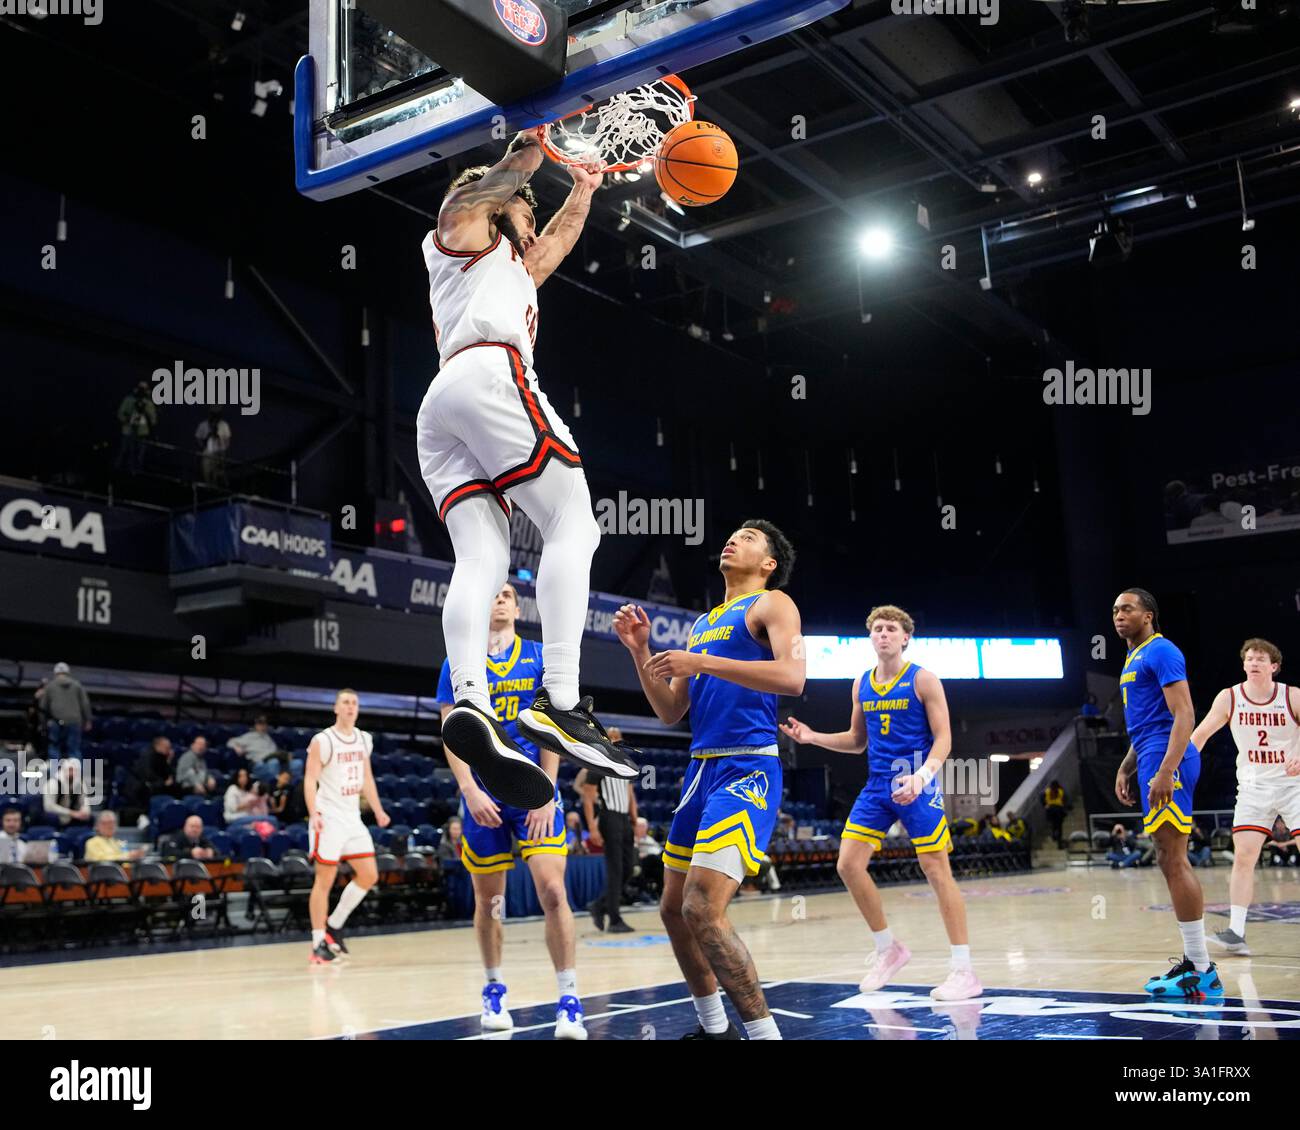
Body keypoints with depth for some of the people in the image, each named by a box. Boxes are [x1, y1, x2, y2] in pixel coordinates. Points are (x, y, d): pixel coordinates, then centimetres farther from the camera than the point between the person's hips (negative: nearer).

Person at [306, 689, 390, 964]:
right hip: (329, 817, -7)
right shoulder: (322, 741, -10)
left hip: (353, 817, 7)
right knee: (325, 881, -2)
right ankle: (319, 943, 6)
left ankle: (334, 924, 20)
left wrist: (378, 810, 13)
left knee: (369, 875, 5)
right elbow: (310, 780, -14)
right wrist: (314, 814, -26)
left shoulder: (364, 740, 10)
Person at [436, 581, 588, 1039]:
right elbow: (452, 735, 1)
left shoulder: (540, 657, 4)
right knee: (488, 900, 10)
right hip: (483, 795, 1)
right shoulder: (458, 665, 5)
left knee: (552, 890, -13)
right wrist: (469, 790, -12)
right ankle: (493, 991, 28)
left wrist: (546, 793, -8)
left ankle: (569, 1002, -6)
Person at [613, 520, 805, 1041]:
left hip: (747, 770, -9)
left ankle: (765, 1033, -10)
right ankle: (714, 1027, 30)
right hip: (701, 770, 9)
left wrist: (700, 662, -21)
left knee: (704, 911, -21)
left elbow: (792, 678, -20)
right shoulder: (703, 624, 22)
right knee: (674, 908, 14)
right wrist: (640, 651, 7)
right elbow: (670, 712, 19)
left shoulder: (771, 603, -1)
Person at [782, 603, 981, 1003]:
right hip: (876, 787, 6)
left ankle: (963, 970, 2)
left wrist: (922, 775, -26)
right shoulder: (862, 684, 11)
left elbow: (944, 738, -10)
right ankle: (888, 948, 15)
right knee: (848, 865, -2)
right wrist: (813, 737, 5)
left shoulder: (922, 680, -6)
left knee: (937, 871, -5)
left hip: (917, 786, -6)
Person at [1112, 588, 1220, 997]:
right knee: (1172, 862, 11)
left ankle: (1202, 972, -5)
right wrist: (1125, 768, 22)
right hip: (1154, 762, 10)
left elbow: (1184, 714, -18)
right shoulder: (1135, 658, 21)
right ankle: (1194, 961, 16)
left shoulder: (1160, 651, -9)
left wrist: (1164, 771, -26)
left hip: (1166, 763, -10)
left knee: (1173, 862, -9)